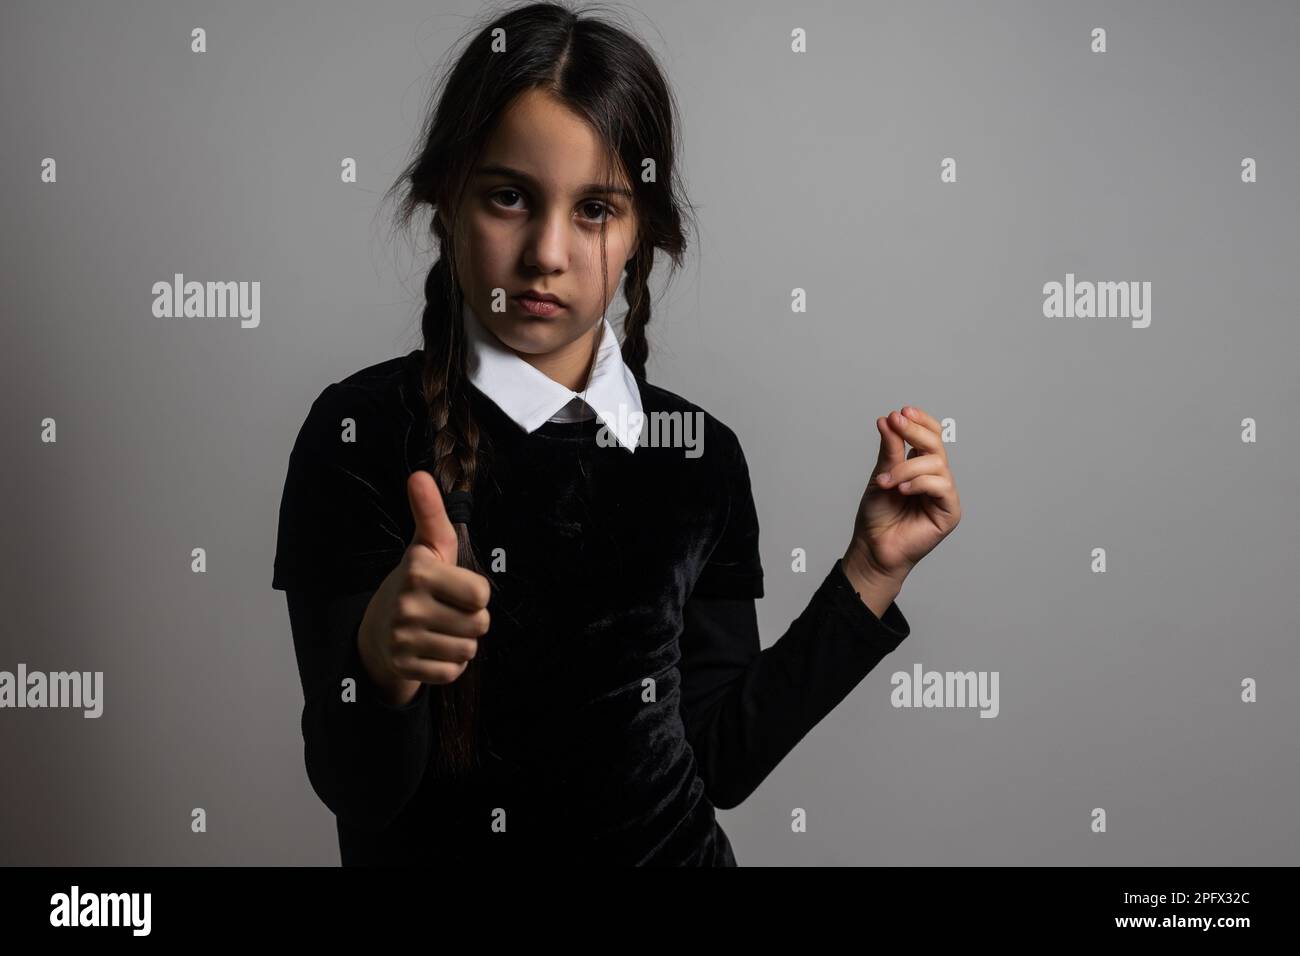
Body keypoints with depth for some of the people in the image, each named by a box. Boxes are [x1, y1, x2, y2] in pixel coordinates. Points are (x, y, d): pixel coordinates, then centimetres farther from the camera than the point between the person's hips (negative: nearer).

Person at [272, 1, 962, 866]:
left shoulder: (702, 454, -5)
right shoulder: (360, 431, -15)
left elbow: (724, 761, -3)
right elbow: (356, 788, -18)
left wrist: (871, 571, -8)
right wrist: (381, 661, -38)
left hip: (675, 846, 3)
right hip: (436, 850, -2)